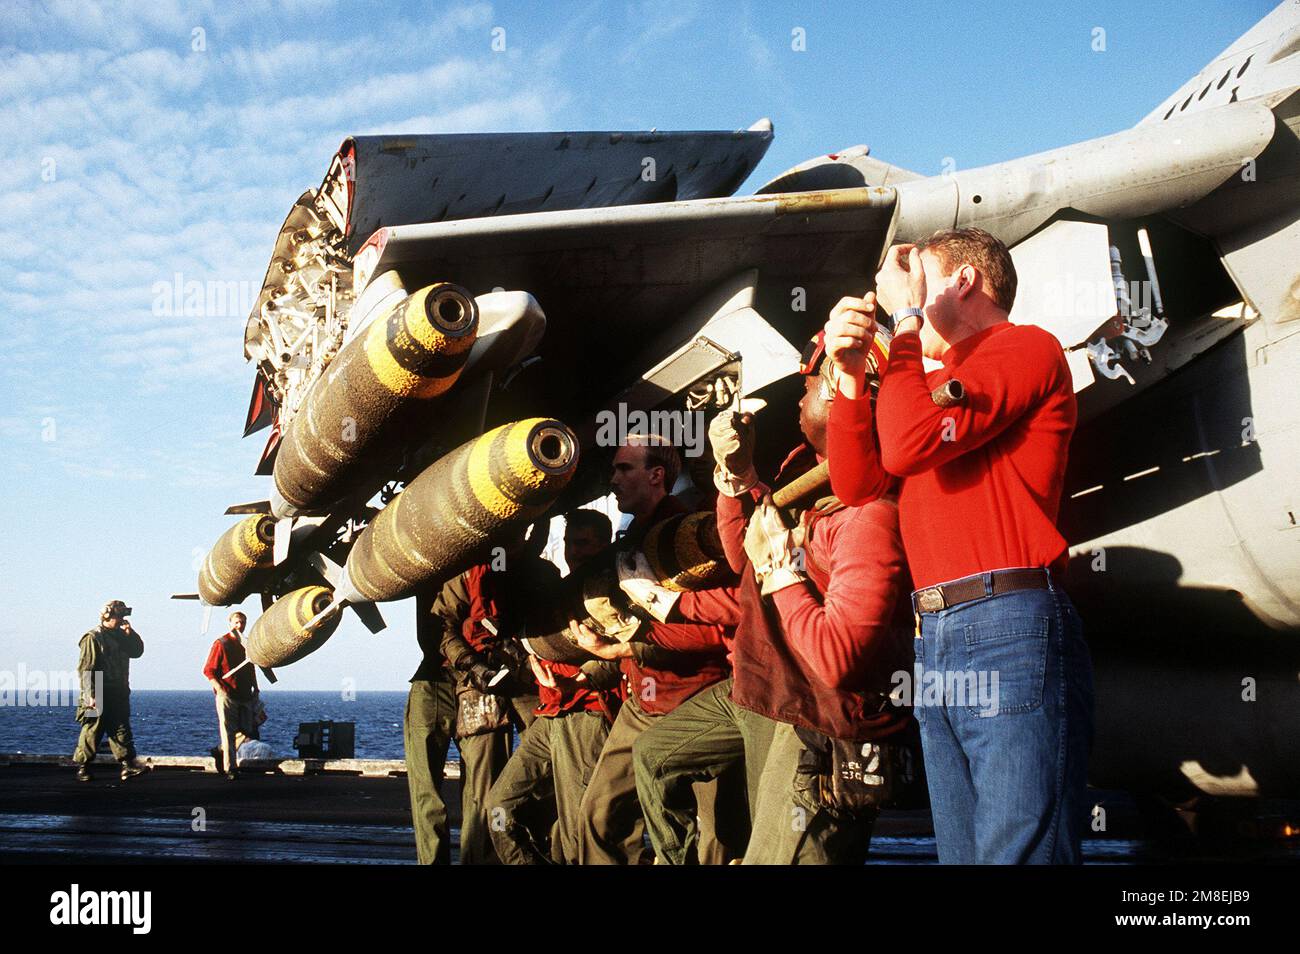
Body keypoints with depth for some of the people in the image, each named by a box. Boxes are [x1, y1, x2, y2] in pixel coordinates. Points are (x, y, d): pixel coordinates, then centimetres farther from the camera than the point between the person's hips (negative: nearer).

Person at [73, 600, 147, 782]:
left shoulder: (121, 636, 16)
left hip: (119, 695, 7)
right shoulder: (92, 638, -8)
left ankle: (128, 764, -3)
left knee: (122, 730, 1)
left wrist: (130, 632, 0)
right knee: (92, 732, 0)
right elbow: (85, 669, -12)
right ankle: (83, 768, 10)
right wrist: (91, 695, -19)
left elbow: (137, 651, 14)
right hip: (99, 698, -7)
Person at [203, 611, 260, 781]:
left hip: (245, 696, 6)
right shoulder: (221, 644, -2)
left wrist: (255, 687, 16)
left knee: (248, 731, 5)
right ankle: (230, 768, -4)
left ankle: (224, 751, 28)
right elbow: (208, 670, -5)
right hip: (227, 696, -6)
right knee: (228, 732, -6)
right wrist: (219, 688, -17)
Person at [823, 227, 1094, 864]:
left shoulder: (1025, 347, 1)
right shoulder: (934, 381, 25)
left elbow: (906, 445, -13)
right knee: (963, 853, 12)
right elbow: (854, 483, 16)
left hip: (1010, 629, -8)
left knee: (1017, 851, -9)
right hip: (935, 643, 9)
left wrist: (907, 315, -3)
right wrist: (850, 374, 5)